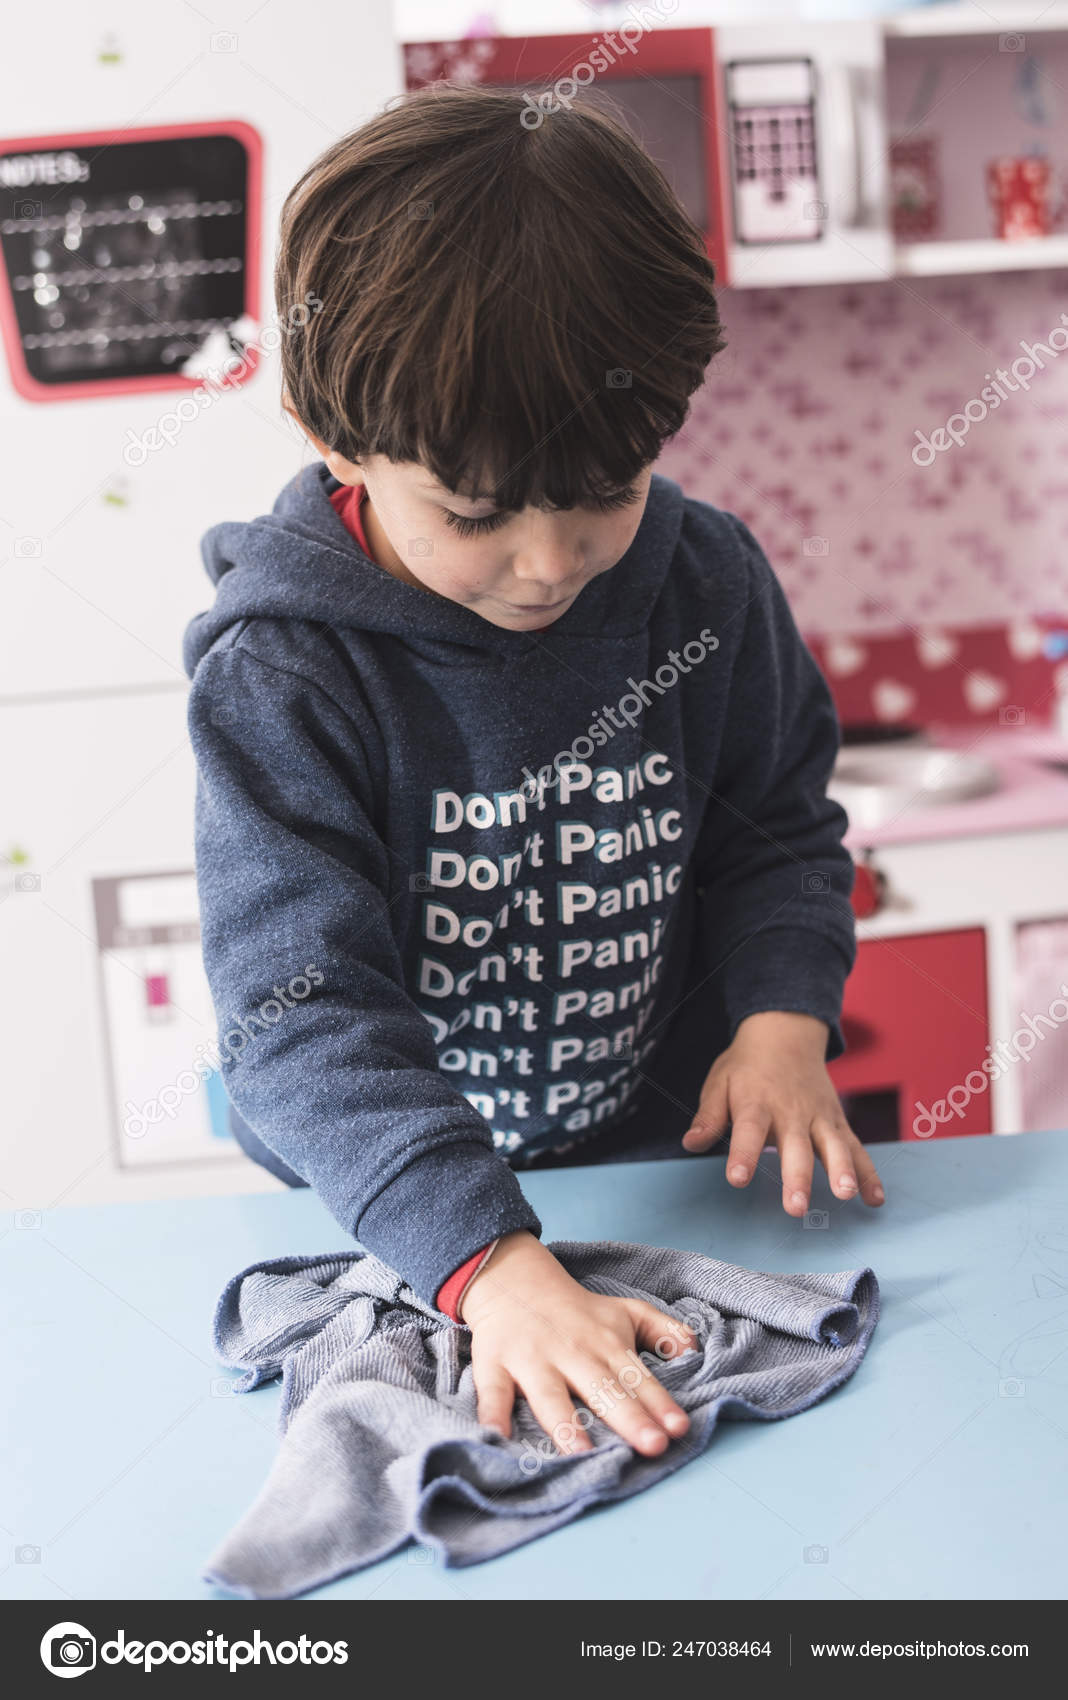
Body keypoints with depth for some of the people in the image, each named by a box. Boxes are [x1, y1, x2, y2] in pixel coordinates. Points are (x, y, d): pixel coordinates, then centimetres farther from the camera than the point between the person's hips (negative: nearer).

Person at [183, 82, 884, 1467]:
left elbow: (780, 828, 6)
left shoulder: (706, 582, -8)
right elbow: (303, 1013, -25)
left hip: (669, 1161, 0)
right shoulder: (279, 673, -20)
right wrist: (488, 1257, -37)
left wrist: (784, 1011, -13)